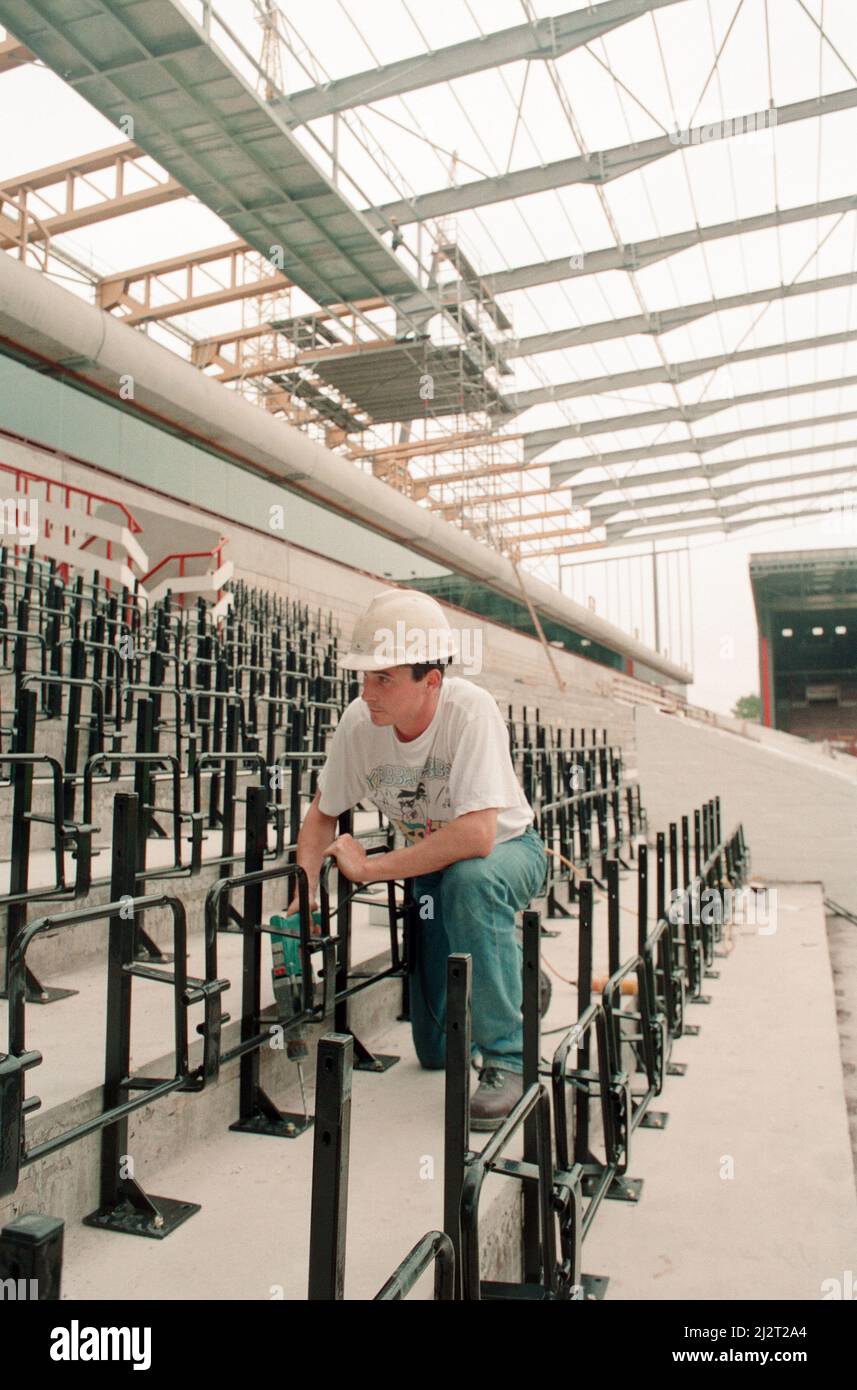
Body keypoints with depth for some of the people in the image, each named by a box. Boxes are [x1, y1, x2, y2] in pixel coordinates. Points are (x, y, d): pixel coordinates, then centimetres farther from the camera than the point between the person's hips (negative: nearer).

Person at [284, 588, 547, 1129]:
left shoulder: (470, 709, -32)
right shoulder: (359, 720, -19)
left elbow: (476, 836, -41)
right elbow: (323, 817, -4)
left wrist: (368, 867, -33)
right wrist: (302, 903, -17)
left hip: (508, 849, -4)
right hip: (432, 861, 4)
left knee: (468, 879, -41)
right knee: (437, 1051, 4)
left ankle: (507, 1060, -21)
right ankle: (509, 964, 35)